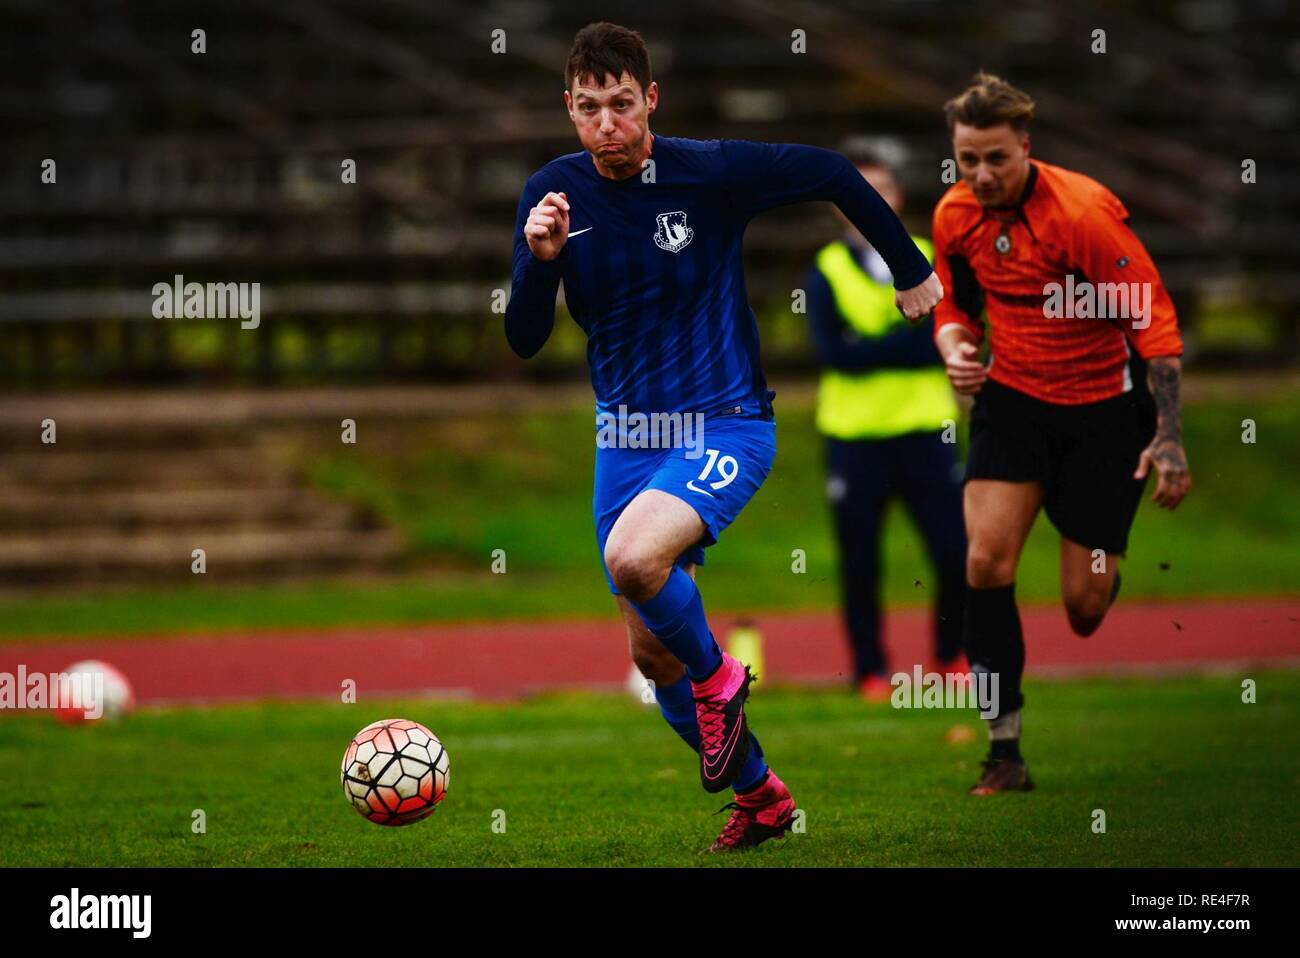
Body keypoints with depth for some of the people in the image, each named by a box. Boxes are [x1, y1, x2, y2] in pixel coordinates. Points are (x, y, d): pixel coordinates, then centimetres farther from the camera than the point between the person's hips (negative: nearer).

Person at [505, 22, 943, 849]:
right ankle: (759, 795, 30)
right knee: (653, 652, 9)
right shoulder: (553, 194, -3)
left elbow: (833, 175, 1)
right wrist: (541, 259, -24)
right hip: (626, 437, 5)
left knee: (634, 557, -32)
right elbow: (525, 342, -5)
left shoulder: (712, 172, -13)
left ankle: (718, 679, -2)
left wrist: (911, 271, 9)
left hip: (724, 427, -5)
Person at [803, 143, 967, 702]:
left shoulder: (928, 260, 8)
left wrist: (873, 347, -14)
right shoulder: (826, 273, 2)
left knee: (957, 556, -3)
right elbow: (835, 354, -11)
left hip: (925, 432, 2)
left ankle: (950, 657, 17)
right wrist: (911, 342, -14)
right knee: (860, 565, 2)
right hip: (855, 439, -1)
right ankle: (870, 672, 15)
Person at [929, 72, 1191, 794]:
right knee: (987, 557, -18)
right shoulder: (955, 216, -4)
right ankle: (1004, 749, -12)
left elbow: (1153, 321, -19)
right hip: (1013, 400, 4)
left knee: (1085, 607, -4)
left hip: (1104, 407, -4)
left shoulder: (1084, 212, -22)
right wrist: (955, 347, -8)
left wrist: (1168, 436, -23)